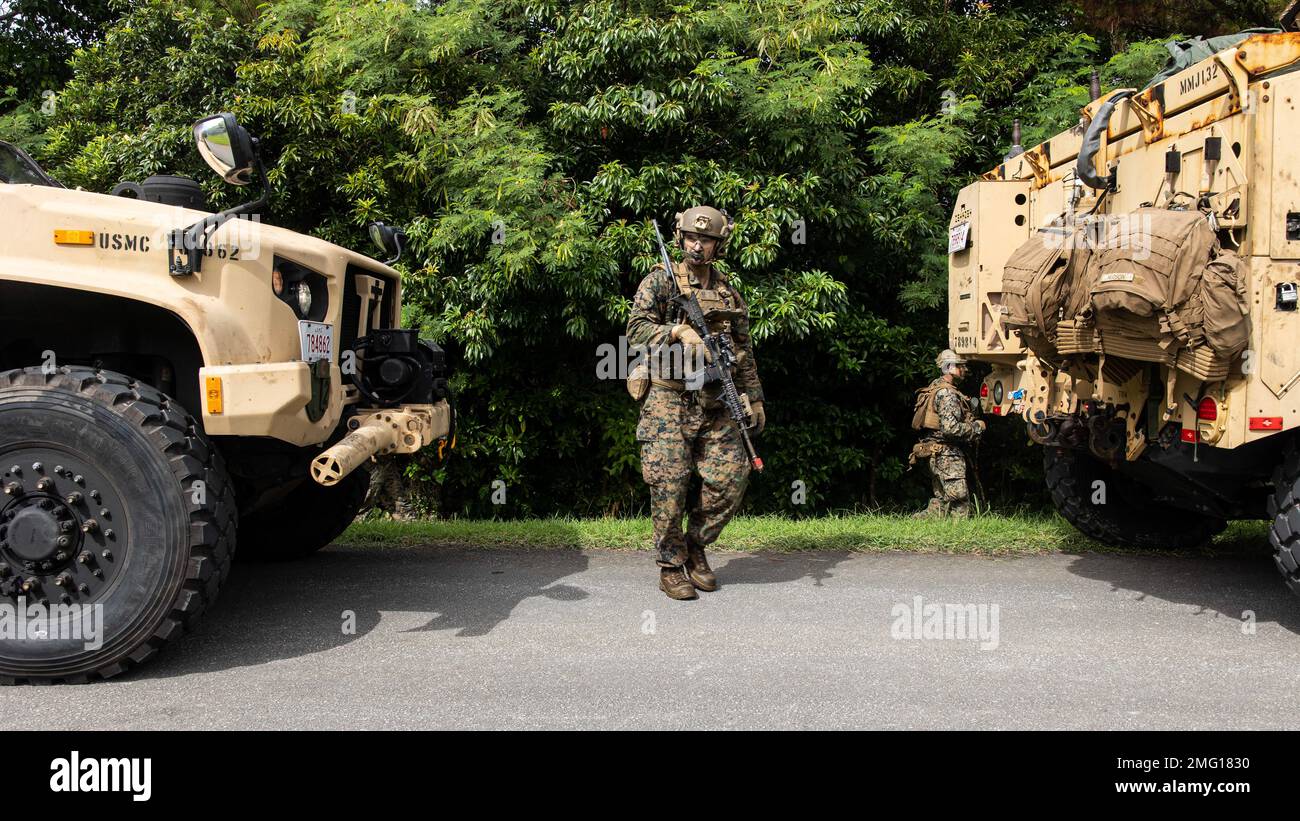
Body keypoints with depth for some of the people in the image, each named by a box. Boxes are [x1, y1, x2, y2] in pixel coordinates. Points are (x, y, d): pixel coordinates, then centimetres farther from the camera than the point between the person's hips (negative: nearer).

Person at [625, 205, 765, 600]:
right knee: (669, 484, -4)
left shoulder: (729, 293, 16)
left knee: (731, 475, -2)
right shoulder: (660, 281, 2)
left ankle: (696, 546, 19)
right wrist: (680, 331, -22)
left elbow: (744, 353, 20)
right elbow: (636, 330, -8)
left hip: (715, 404, 4)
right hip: (668, 401, -4)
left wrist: (754, 399, 16)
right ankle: (671, 565, 10)